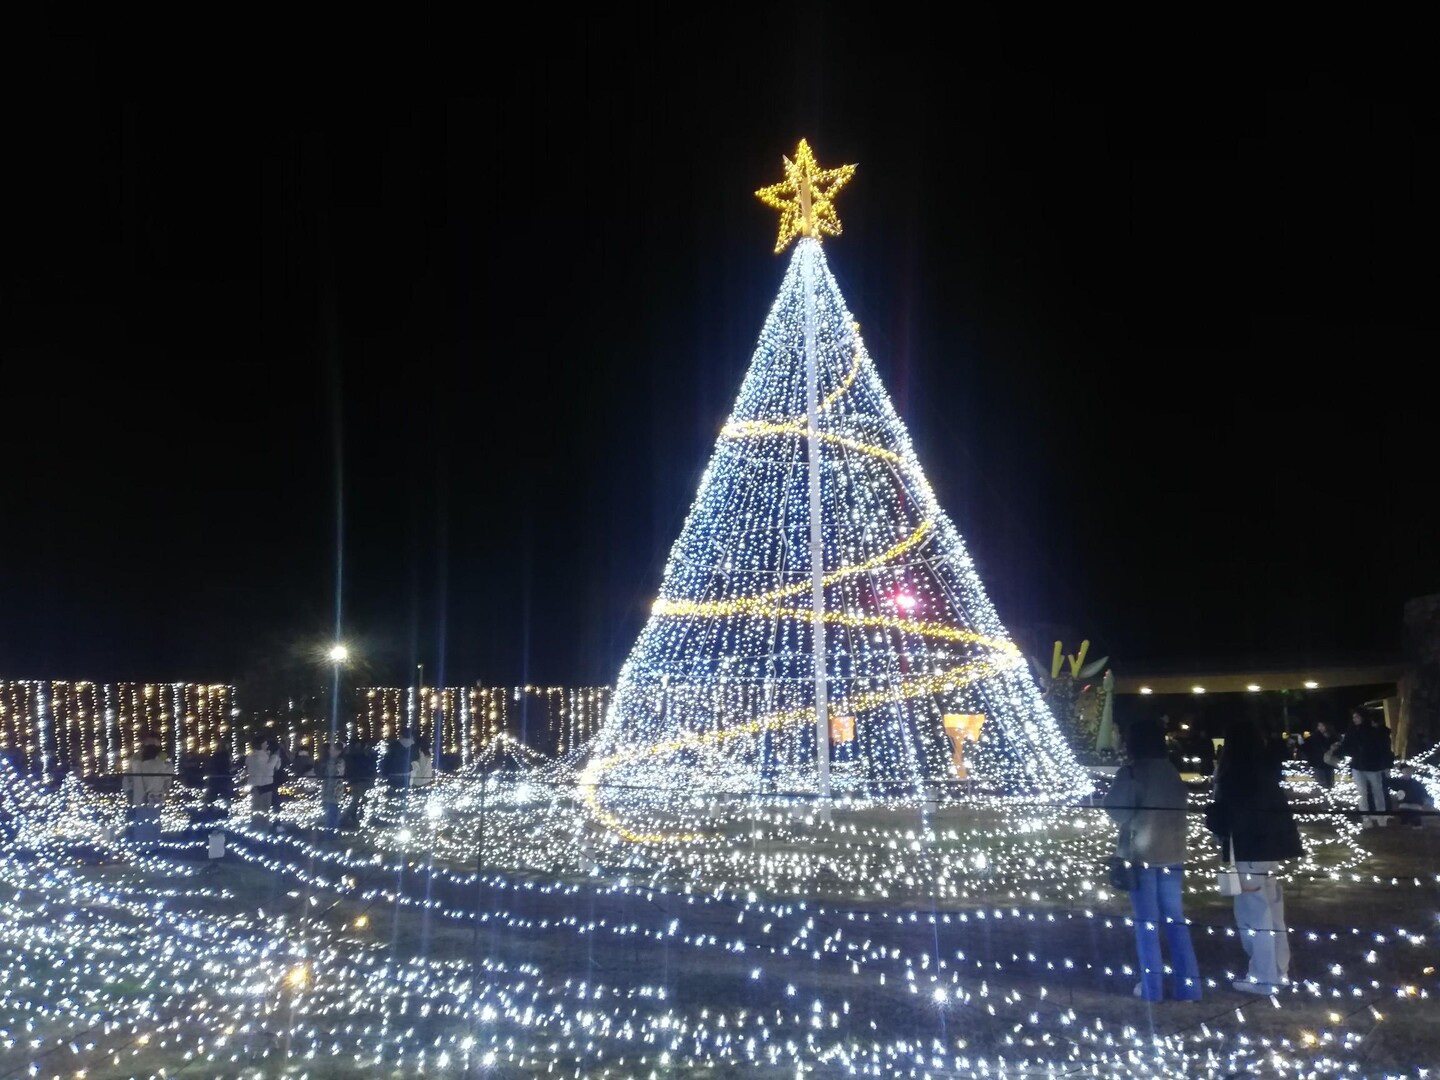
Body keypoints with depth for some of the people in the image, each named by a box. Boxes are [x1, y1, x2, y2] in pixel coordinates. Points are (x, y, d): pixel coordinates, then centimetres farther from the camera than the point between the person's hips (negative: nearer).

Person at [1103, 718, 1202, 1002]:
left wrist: (1109, 796, 9)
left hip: (1141, 853, -4)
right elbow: (1180, 809, 13)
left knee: (1147, 922, 3)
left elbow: (1118, 811, -8)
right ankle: (1187, 985, 10)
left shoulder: (1130, 773, -12)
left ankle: (1151, 986, 5)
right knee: (1175, 920, 10)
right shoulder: (1173, 772, 5)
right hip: (1172, 853, 5)